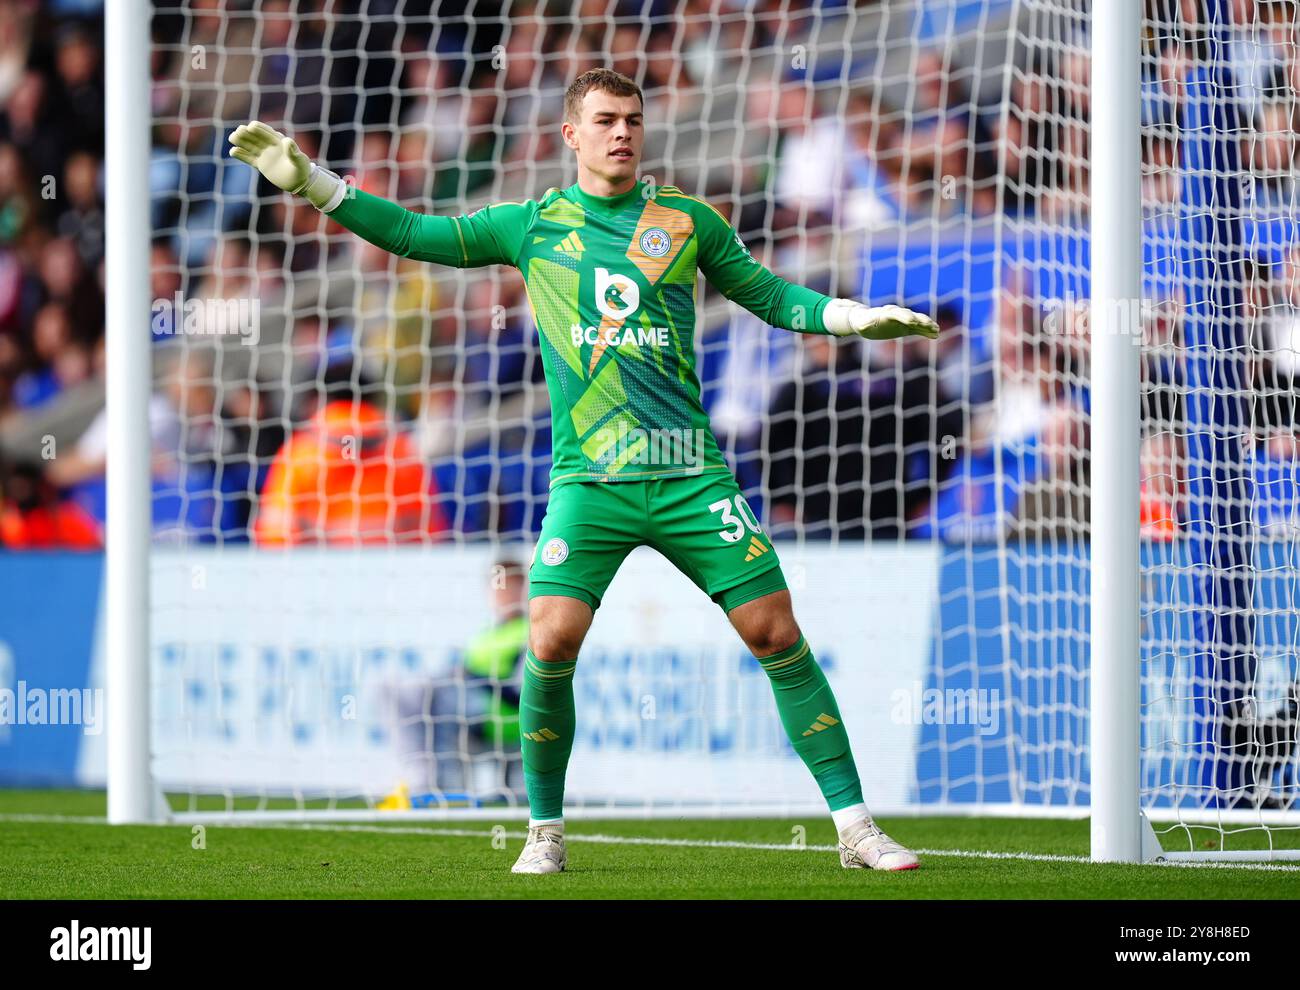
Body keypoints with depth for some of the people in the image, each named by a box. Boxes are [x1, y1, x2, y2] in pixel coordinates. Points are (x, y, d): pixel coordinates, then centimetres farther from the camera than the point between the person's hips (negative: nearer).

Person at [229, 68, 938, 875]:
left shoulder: (686, 220, 10)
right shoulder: (534, 226, 9)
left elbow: (769, 295, 19)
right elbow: (415, 235, 13)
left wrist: (860, 317, 6)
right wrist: (310, 182, 7)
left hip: (691, 475, 0)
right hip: (588, 481, 0)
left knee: (777, 633, -6)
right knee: (551, 642, -15)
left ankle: (856, 828, 1)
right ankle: (546, 833, 5)